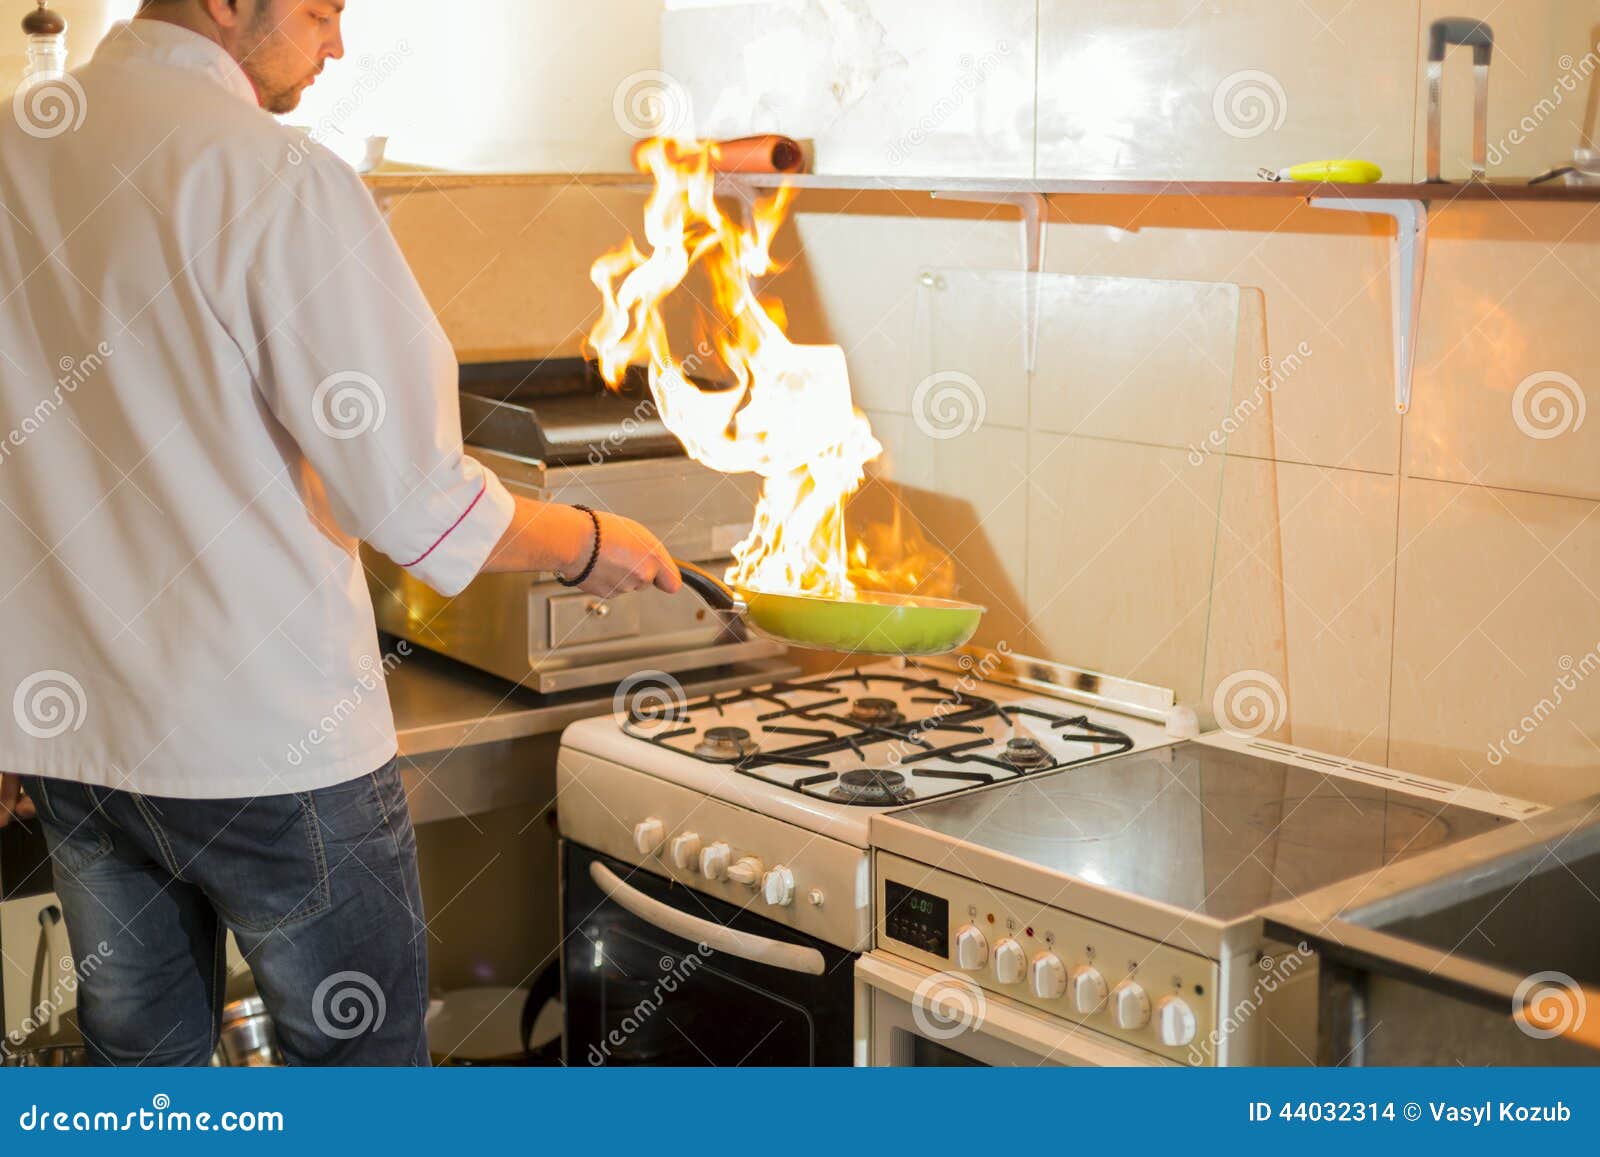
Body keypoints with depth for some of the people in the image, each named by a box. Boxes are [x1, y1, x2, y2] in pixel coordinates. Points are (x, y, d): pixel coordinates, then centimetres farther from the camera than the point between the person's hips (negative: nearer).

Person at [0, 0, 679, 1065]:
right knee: (361, 1056, 9)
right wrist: (590, 545, 3)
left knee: (141, 1057, 18)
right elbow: (412, 497, -16)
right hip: (269, 738, -7)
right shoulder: (273, 179, -16)